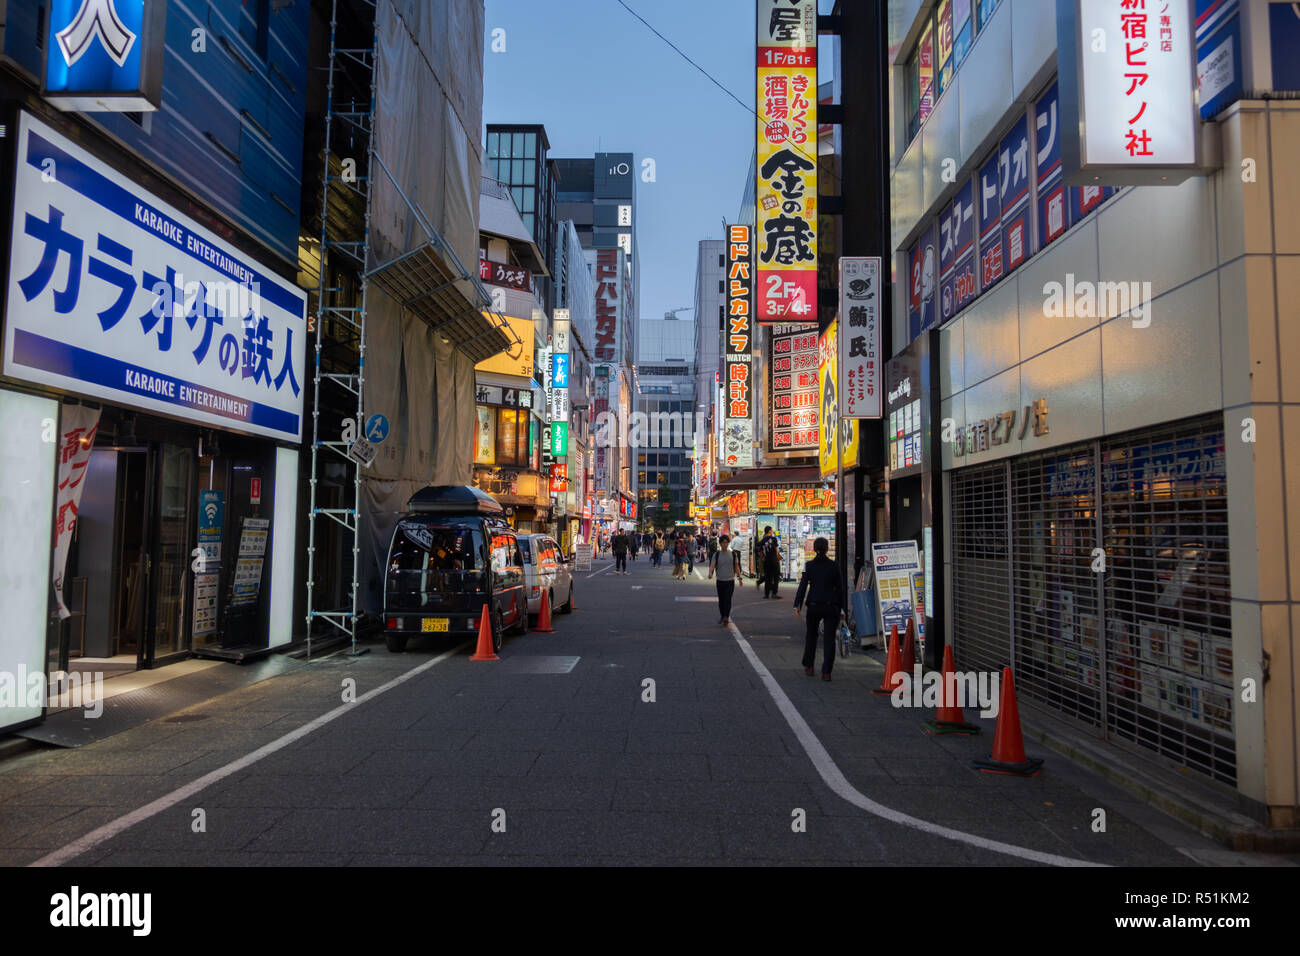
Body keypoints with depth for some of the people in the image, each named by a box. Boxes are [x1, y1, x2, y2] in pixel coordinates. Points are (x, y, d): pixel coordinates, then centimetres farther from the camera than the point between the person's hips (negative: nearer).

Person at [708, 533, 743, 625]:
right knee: (721, 600, 9)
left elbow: (736, 567, 12)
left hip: (730, 581, -1)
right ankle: (723, 617, 24)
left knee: (728, 599, -14)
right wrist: (710, 573, -29)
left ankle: (726, 617, -23)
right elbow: (712, 565, -9)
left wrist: (740, 577, 9)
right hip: (720, 581, 1)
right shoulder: (716, 554, 1)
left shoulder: (733, 554, 4)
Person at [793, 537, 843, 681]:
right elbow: (839, 587, 3)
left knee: (811, 635, 19)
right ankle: (826, 672, -2)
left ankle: (808, 666, 25)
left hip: (814, 606, 1)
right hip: (831, 606, -1)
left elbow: (803, 586, -5)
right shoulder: (834, 566, -1)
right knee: (829, 638, 3)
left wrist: (797, 605, -2)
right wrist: (840, 606, 11)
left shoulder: (808, 566, -3)